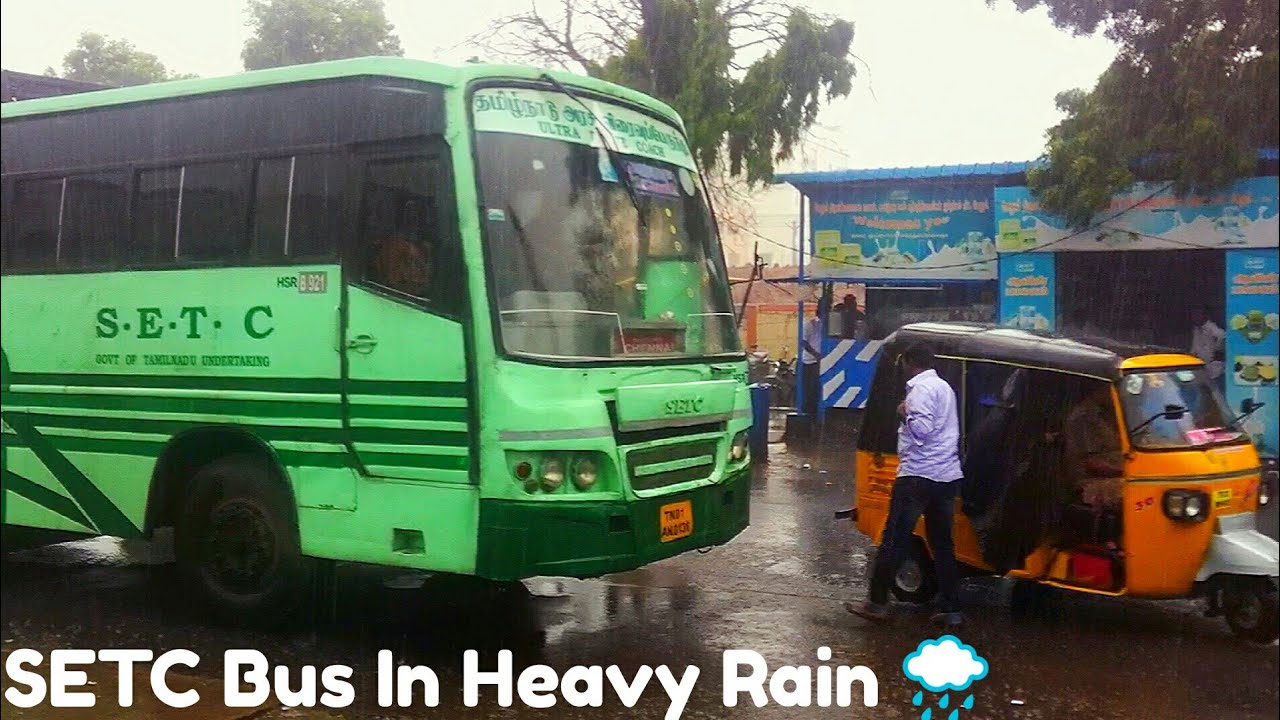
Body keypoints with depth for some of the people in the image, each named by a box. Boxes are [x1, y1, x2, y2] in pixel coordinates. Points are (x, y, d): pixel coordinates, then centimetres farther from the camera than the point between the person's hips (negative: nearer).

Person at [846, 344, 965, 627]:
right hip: (947, 476, 9)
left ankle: (877, 603, 2)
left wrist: (905, 415, -5)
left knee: (894, 541, -2)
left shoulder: (921, 388, -10)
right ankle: (950, 609, 11)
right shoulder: (944, 387, 19)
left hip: (918, 476, -9)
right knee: (943, 545, 11)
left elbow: (921, 430, -22)